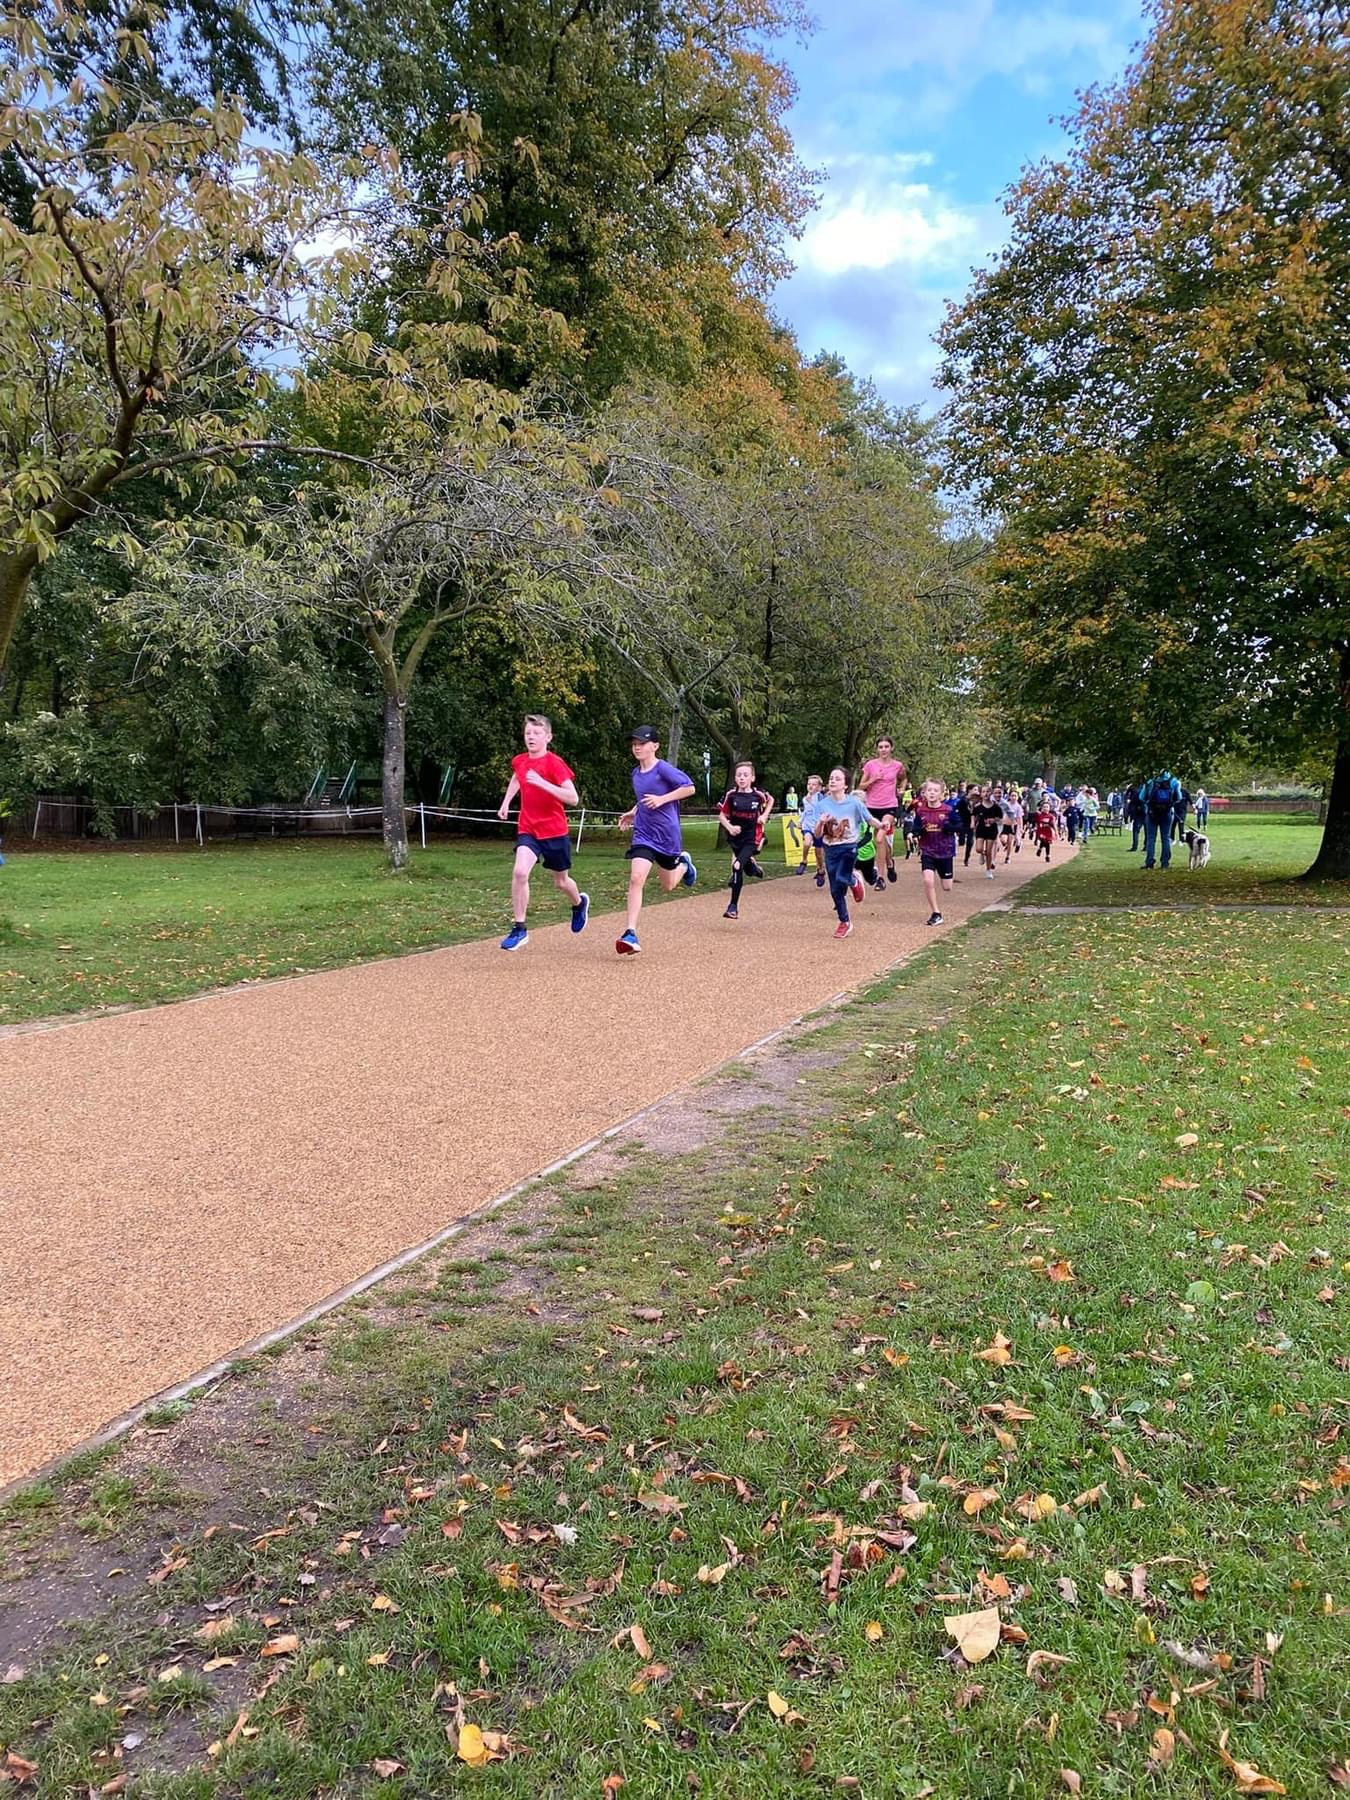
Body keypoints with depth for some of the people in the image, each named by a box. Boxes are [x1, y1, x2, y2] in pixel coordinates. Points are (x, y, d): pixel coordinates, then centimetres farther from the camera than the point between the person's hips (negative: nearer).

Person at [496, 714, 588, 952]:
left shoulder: (554, 763, -16)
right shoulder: (519, 761, 2)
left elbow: (572, 798, -26)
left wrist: (542, 782, -33)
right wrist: (506, 802, 20)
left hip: (554, 830, -3)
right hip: (527, 829, 3)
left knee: (561, 882, 14)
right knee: (519, 872, -21)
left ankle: (580, 903, 50)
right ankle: (519, 929, -13)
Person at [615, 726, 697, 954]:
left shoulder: (663, 769, -13)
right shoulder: (636, 773, 8)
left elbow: (689, 788, -17)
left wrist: (662, 799, -23)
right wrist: (633, 813, 11)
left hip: (667, 833, -4)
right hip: (643, 833, 4)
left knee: (669, 886, 12)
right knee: (636, 878, -17)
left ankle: (684, 862, 47)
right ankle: (630, 933, -19)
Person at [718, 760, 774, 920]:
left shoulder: (758, 794, -10)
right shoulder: (731, 794, -10)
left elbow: (770, 800, 13)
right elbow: (722, 814, -1)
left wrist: (764, 815, -2)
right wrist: (730, 827, -19)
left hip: (751, 838, -3)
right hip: (736, 836, 3)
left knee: (737, 866, -21)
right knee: (747, 871, 15)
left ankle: (734, 906, -14)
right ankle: (751, 864, 56)